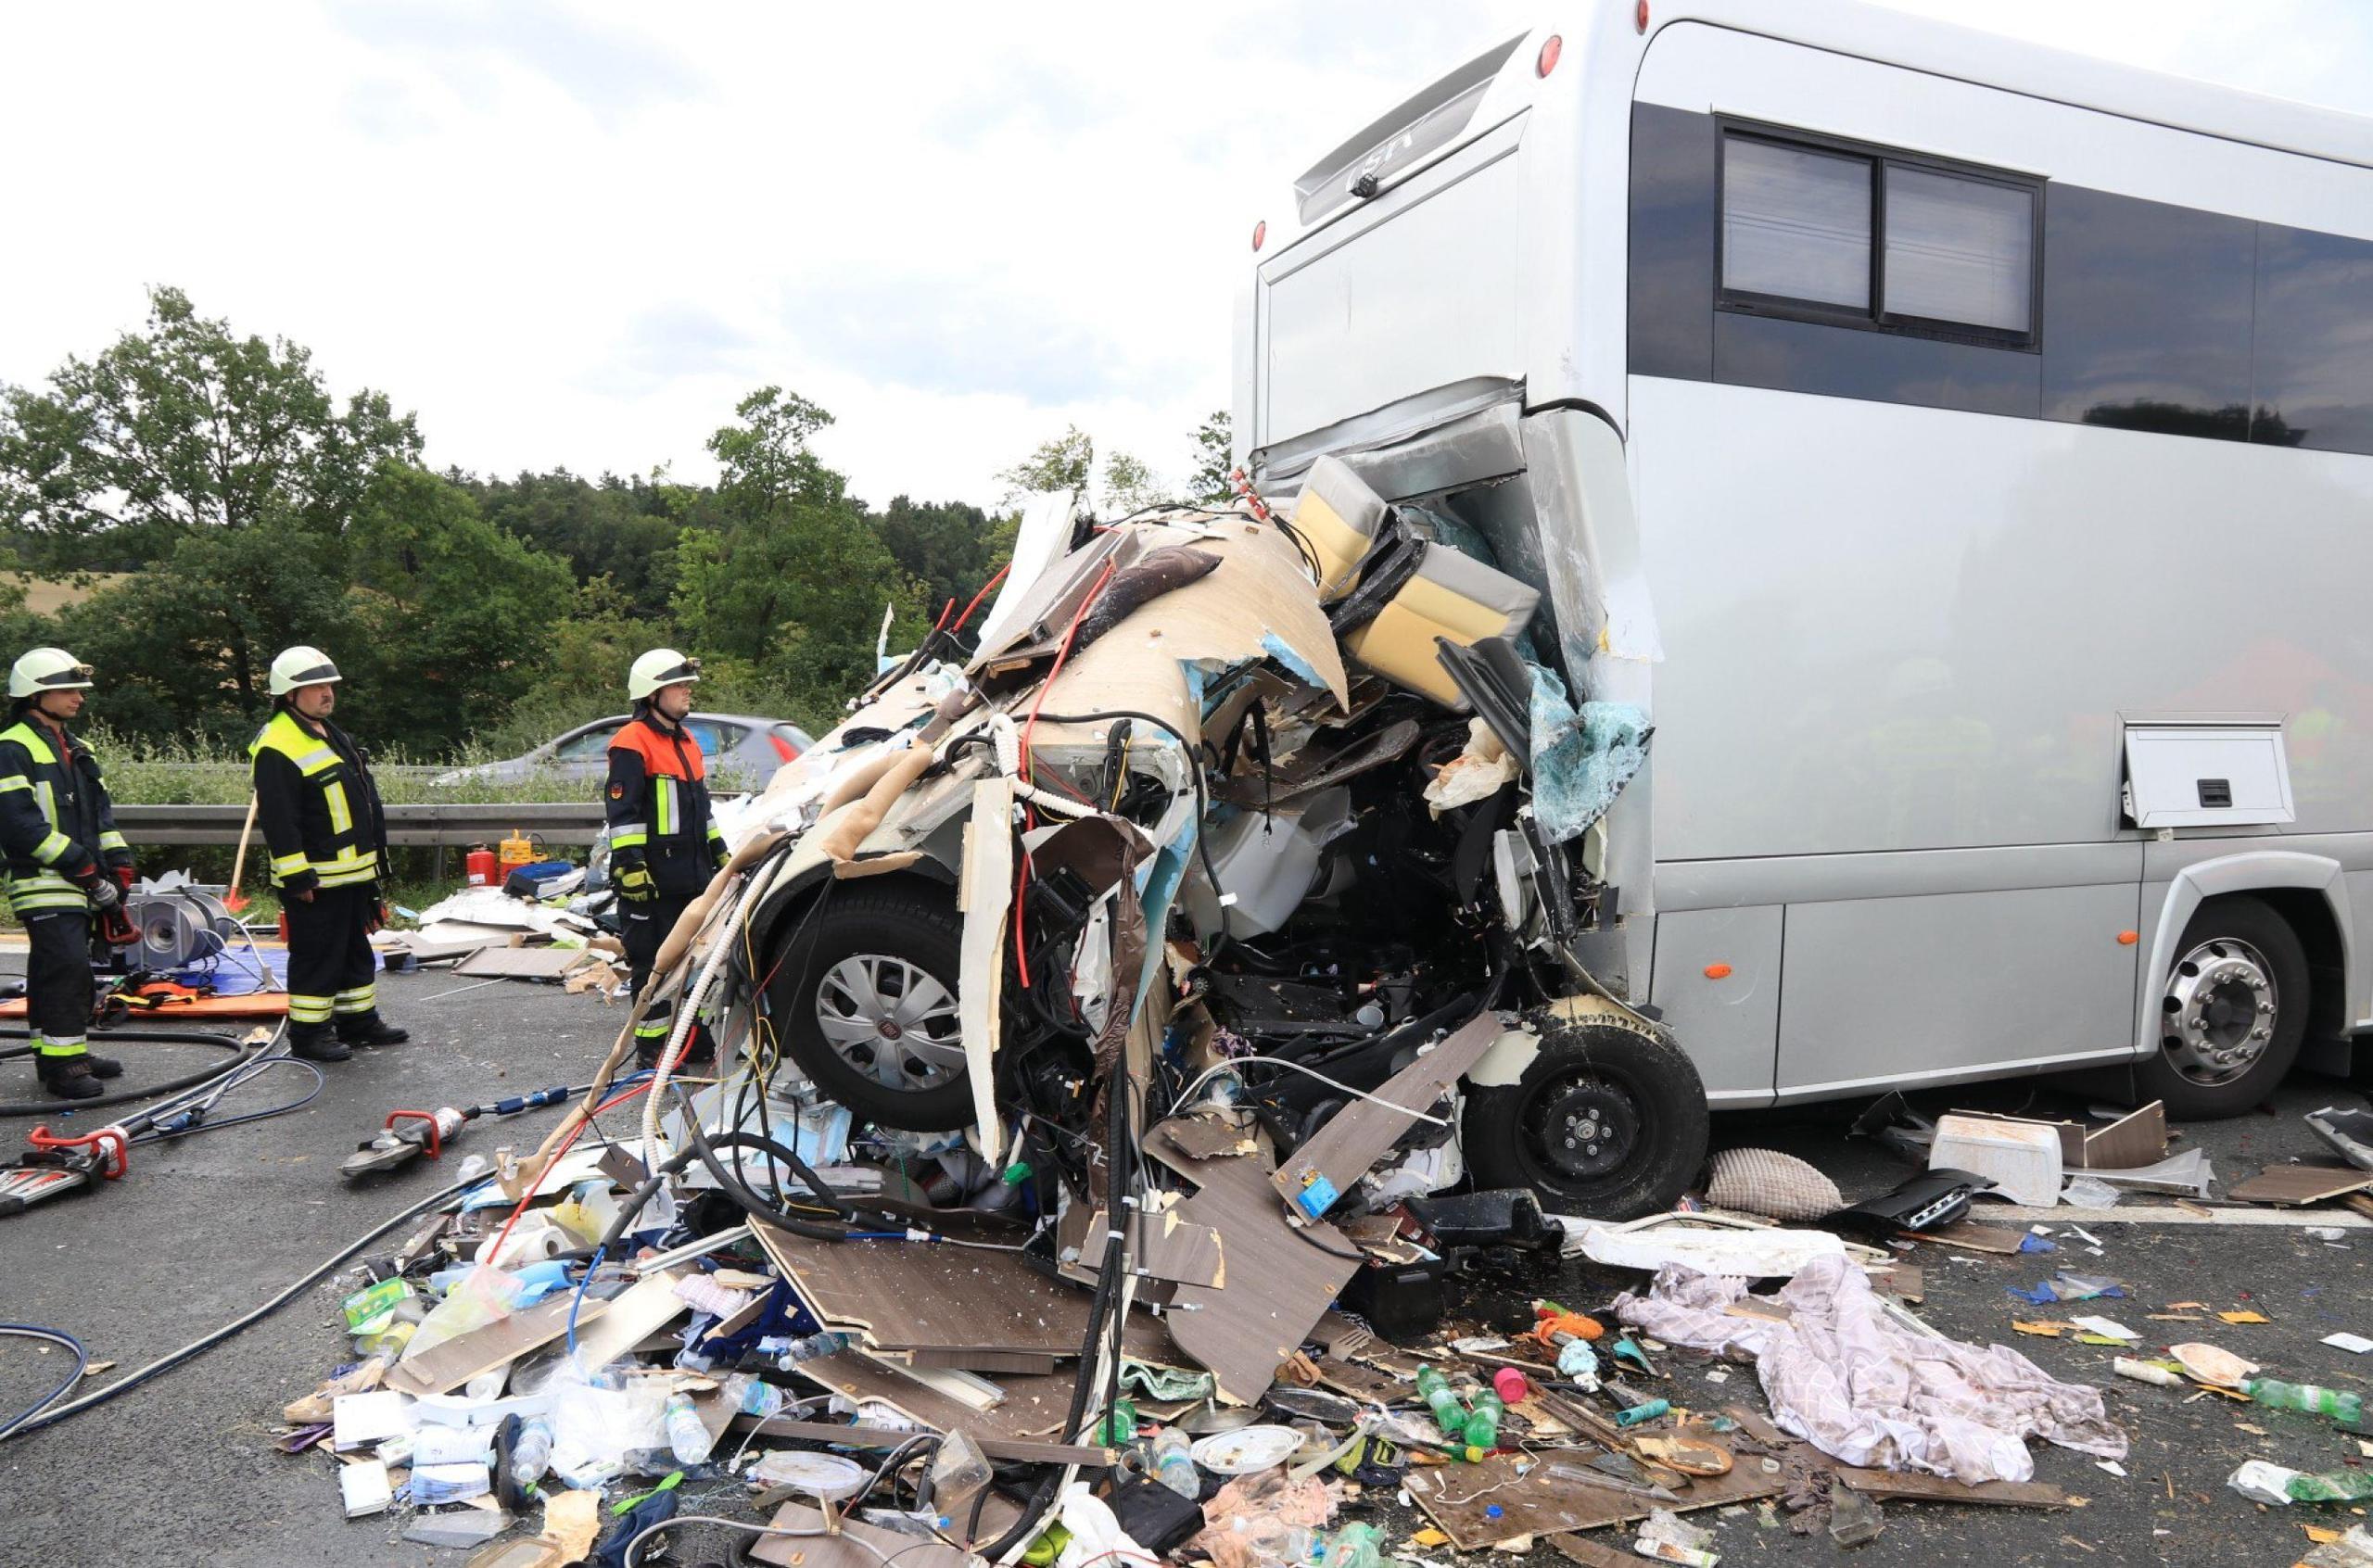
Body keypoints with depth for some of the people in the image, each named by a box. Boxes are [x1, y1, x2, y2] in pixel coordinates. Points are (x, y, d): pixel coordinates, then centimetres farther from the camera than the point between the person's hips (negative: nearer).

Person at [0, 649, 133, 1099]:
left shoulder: (75, 751, 18)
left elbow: (102, 813, 19)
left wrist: (119, 866, 7)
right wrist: (85, 868, -18)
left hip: (79, 889, 9)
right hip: (45, 887, -9)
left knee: (61, 975, 15)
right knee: (66, 971, -13)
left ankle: (71, 1053, 22)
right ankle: (61, 1066, -9)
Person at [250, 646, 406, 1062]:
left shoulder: (332, 736, 15)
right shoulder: (276, 748, -17)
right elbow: (278, 822, -21)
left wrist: (373, 855, 23)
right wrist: (297, 877, -22)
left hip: (353, 872, 10)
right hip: (313, 880, -10)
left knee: (357, 949, 17)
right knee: (317, 957, -1)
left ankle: (359, 1019, 29)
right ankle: (307, 1033, 9)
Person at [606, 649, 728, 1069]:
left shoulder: (686, 741, 19)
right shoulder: (632, 743, -10)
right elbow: (621, 811, -15)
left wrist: (719, 853, 25)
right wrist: (629, 865, -21)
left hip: (692, 874, 9)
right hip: (652, 877, -9)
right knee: (653, 962, -2)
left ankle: (695, 1040, 26)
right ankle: (651, 1047, 6)